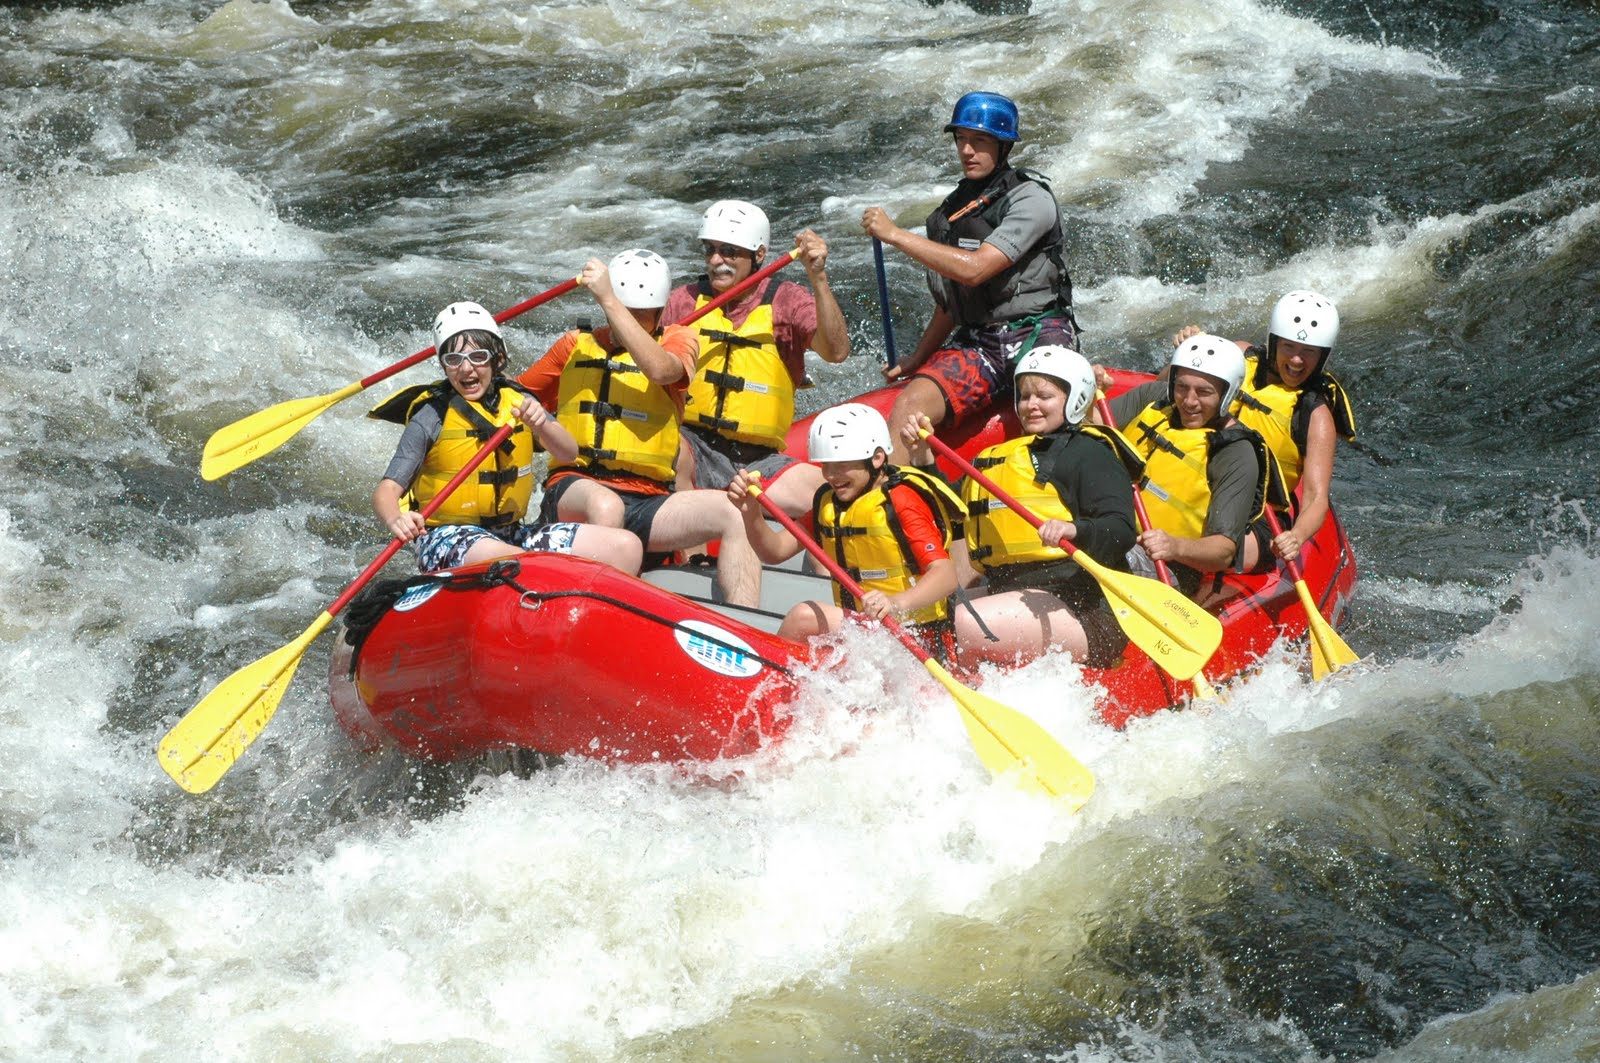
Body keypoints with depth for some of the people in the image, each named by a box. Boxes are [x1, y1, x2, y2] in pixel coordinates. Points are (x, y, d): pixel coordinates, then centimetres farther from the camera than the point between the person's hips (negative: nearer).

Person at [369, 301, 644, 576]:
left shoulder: (516, 402, 8)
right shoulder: (432, 418, -5)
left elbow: (568, 453, -6)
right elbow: (386, 491, -13)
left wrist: (542, 425, -27)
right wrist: (396, 520, -36)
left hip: (512, 534, 5)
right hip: (447, 540, -5)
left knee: (626, 547, -9)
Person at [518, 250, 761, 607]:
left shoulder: (677, 340, 13)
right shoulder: (576, 345, 19)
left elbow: (660, 369, -13)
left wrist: (609, 299, -14)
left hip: (647, 502, 1)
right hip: (574, 488, -1)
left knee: (732, 513, -25)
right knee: (606, 504, -39)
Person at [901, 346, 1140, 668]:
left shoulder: (1088, 452, 1)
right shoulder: (1003, 456, 27)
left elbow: (1122, 531, -12)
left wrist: (1075, 531, -32)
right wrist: (923, 456, 21)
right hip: (1015, 599, 8)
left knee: (968, 623, -28)